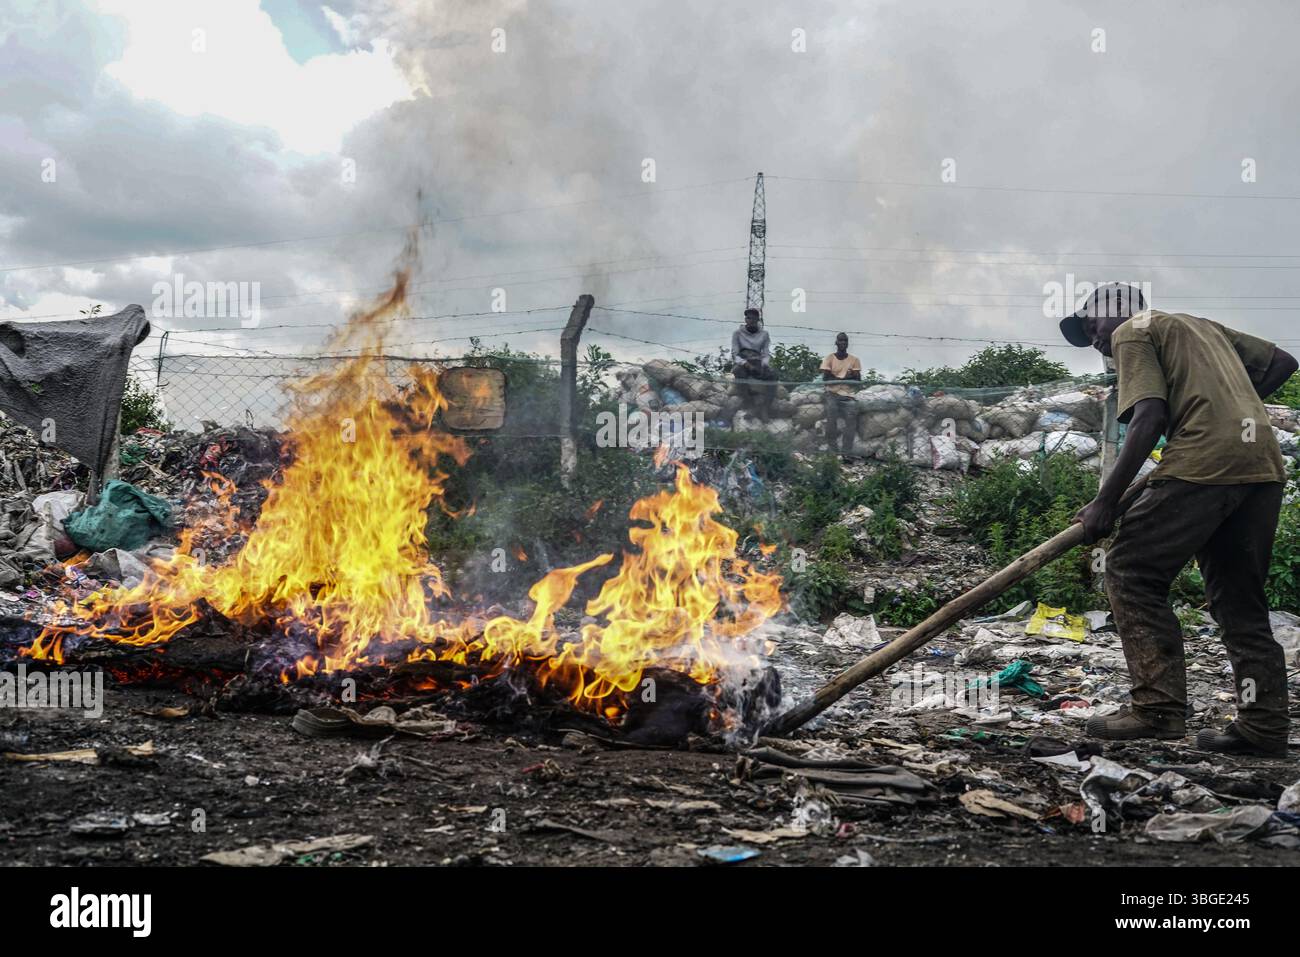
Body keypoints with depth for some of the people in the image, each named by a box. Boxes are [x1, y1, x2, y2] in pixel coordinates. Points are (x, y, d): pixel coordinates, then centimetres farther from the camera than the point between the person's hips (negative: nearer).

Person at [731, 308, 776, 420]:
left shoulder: (764, 334, 12)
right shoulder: (738, 333, 6)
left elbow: (766, 354, 8)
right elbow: (734, 354, -1)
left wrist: (764, 364, -15)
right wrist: (746, 363, -20)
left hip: (757, 362, 2)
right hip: (741, 363, -2)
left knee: (771, 374, -31)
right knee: (739, 372, -39)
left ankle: (765, 409, -39)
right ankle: (749, 407, -42)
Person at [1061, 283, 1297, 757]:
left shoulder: (1130, 332, 6)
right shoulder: (1203, 326, 30)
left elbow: (1150, 417, -9)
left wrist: (1105, 501, -10)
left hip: (1204, 461, -8)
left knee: (1131, 572, -2)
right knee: (1239, 598, 13)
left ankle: (1158, 705, -8)